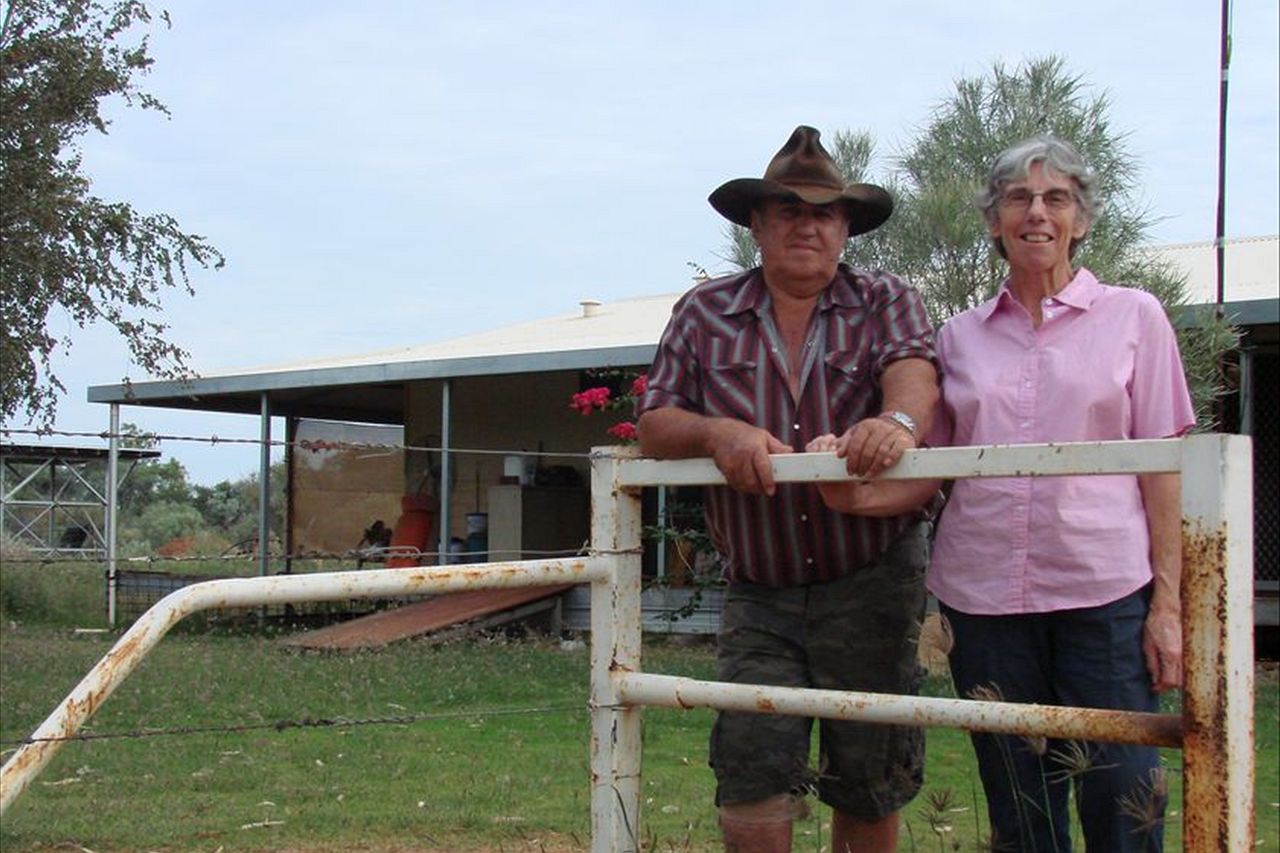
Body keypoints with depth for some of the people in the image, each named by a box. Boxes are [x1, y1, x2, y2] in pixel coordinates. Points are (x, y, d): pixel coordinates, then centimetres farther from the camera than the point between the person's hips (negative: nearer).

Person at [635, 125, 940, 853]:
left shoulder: (887, 303, 2)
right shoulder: (705, 314, 6)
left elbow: (915, 369, -18)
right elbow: (654, 424, 1)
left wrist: (898, 419, -42)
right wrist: (718, 433, -21)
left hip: (871, 584, -1)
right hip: (758, 596, 1)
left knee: (871, 778, 7)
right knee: (753, 769, -5)